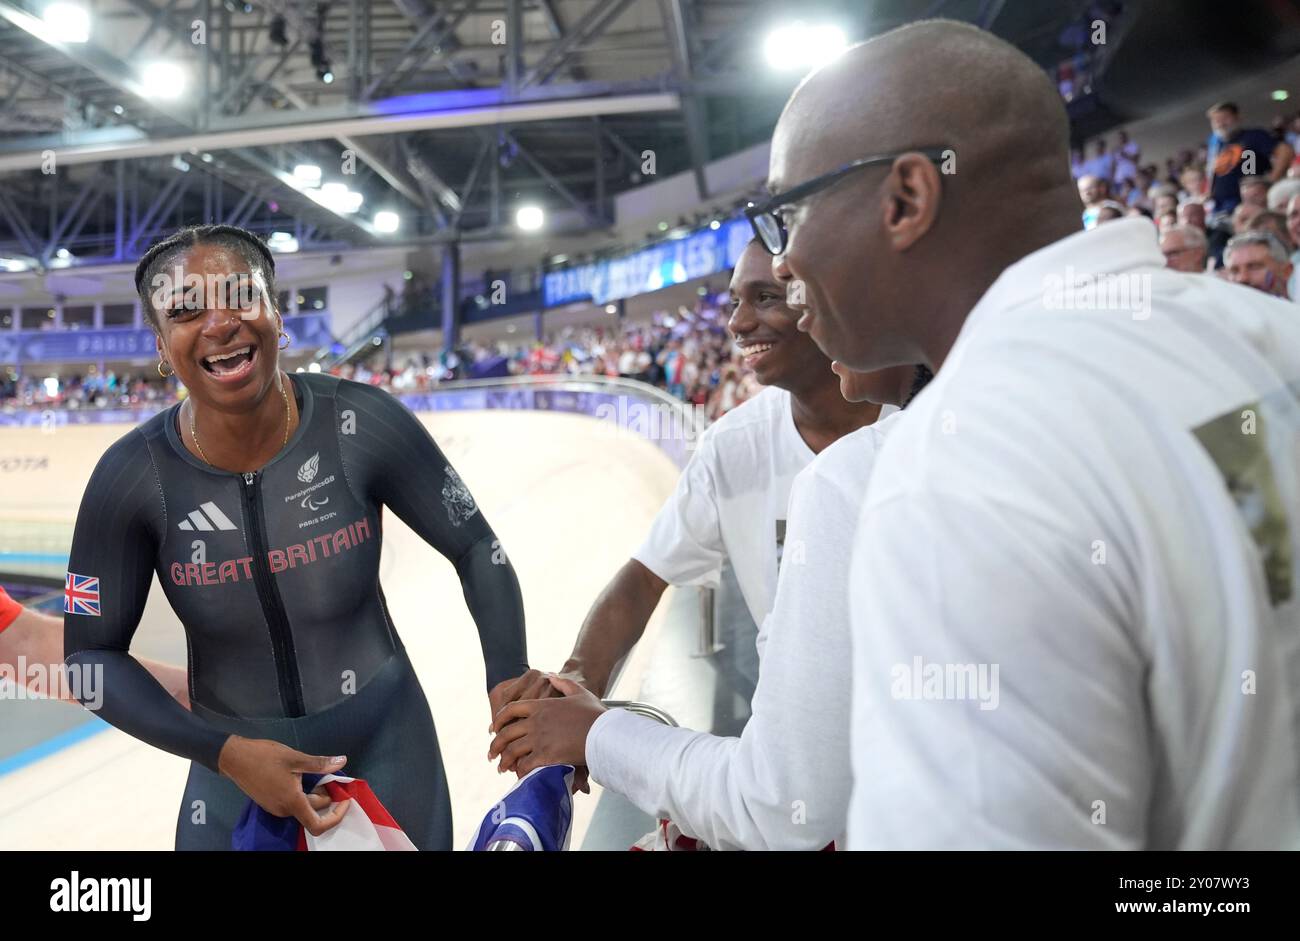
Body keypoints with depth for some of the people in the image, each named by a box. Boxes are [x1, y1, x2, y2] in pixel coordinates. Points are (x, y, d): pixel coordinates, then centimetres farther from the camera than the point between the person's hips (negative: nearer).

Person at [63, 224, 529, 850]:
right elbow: (91, 652, -7)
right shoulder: (134, 476, -16)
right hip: (237, 761, 1)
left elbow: (475, 549, -8)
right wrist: (224, 752, -18)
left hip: (386, 743, 0)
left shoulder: (362, 423, -19)